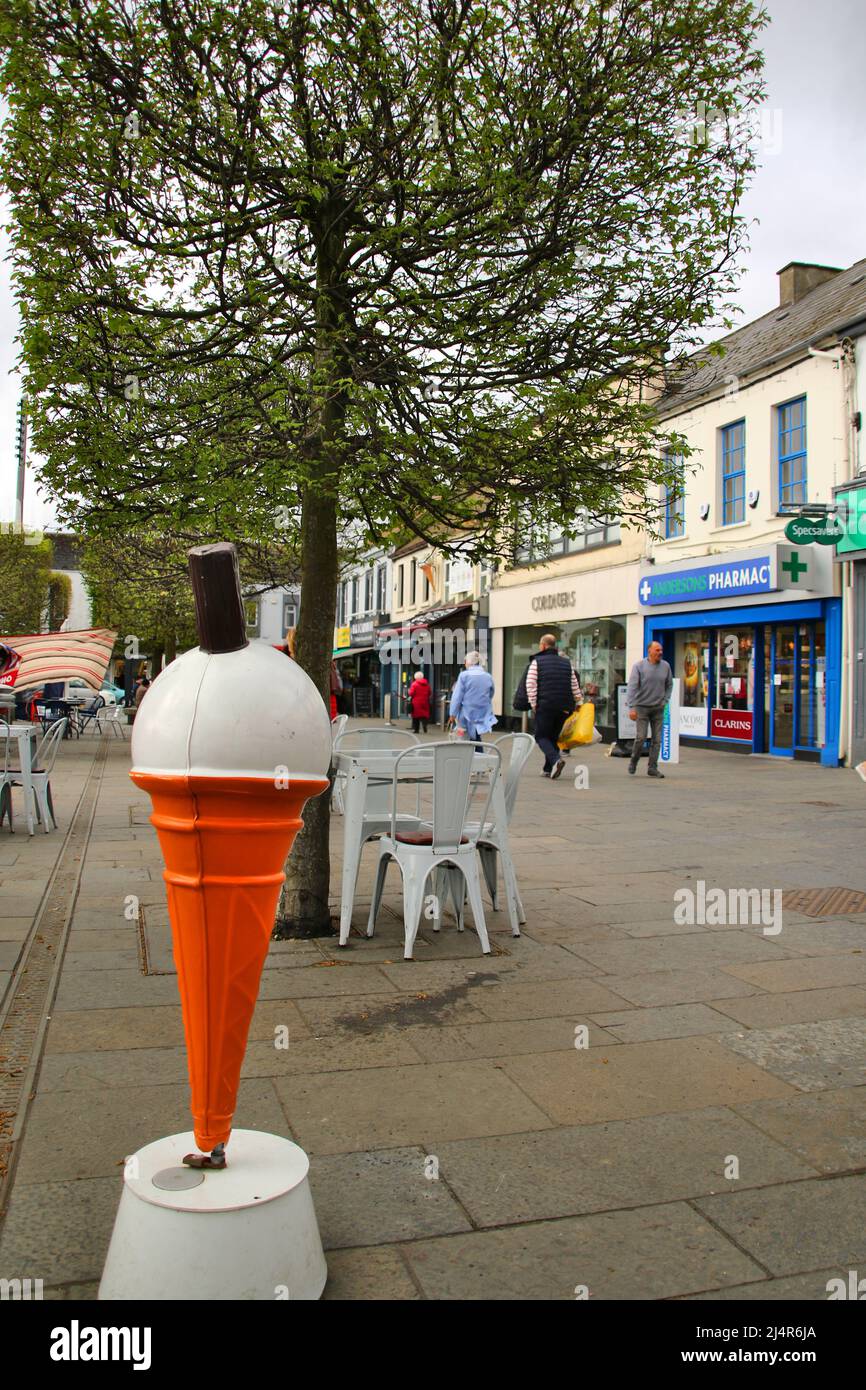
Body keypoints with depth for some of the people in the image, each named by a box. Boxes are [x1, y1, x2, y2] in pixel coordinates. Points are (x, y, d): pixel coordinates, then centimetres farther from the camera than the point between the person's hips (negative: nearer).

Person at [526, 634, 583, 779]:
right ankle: (548, 769, 14)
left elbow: (531, 685, -7)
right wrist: (578, 702, 19)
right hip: (564, 707, 5)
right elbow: (575, 685, 13)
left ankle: (556, 759, -21)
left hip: (544, 706, -4)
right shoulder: (567, 663, 13)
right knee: (553, 736, 15)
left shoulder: (536, 662, 0)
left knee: (541, 736, 3)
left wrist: (533, 704, -3)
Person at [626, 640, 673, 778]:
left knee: (657, 739, 2)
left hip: (658, 708, 4)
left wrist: (665, 700, 4)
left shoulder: (665, 666, 2)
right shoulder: (639, 666, -8)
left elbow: (669, 685, 16)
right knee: (640, 737, -7)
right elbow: (632, 687, -13)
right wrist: (631, 707, -20)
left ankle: (653, 768, 9)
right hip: (642, 707, -4)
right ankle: (633, 762, 17)